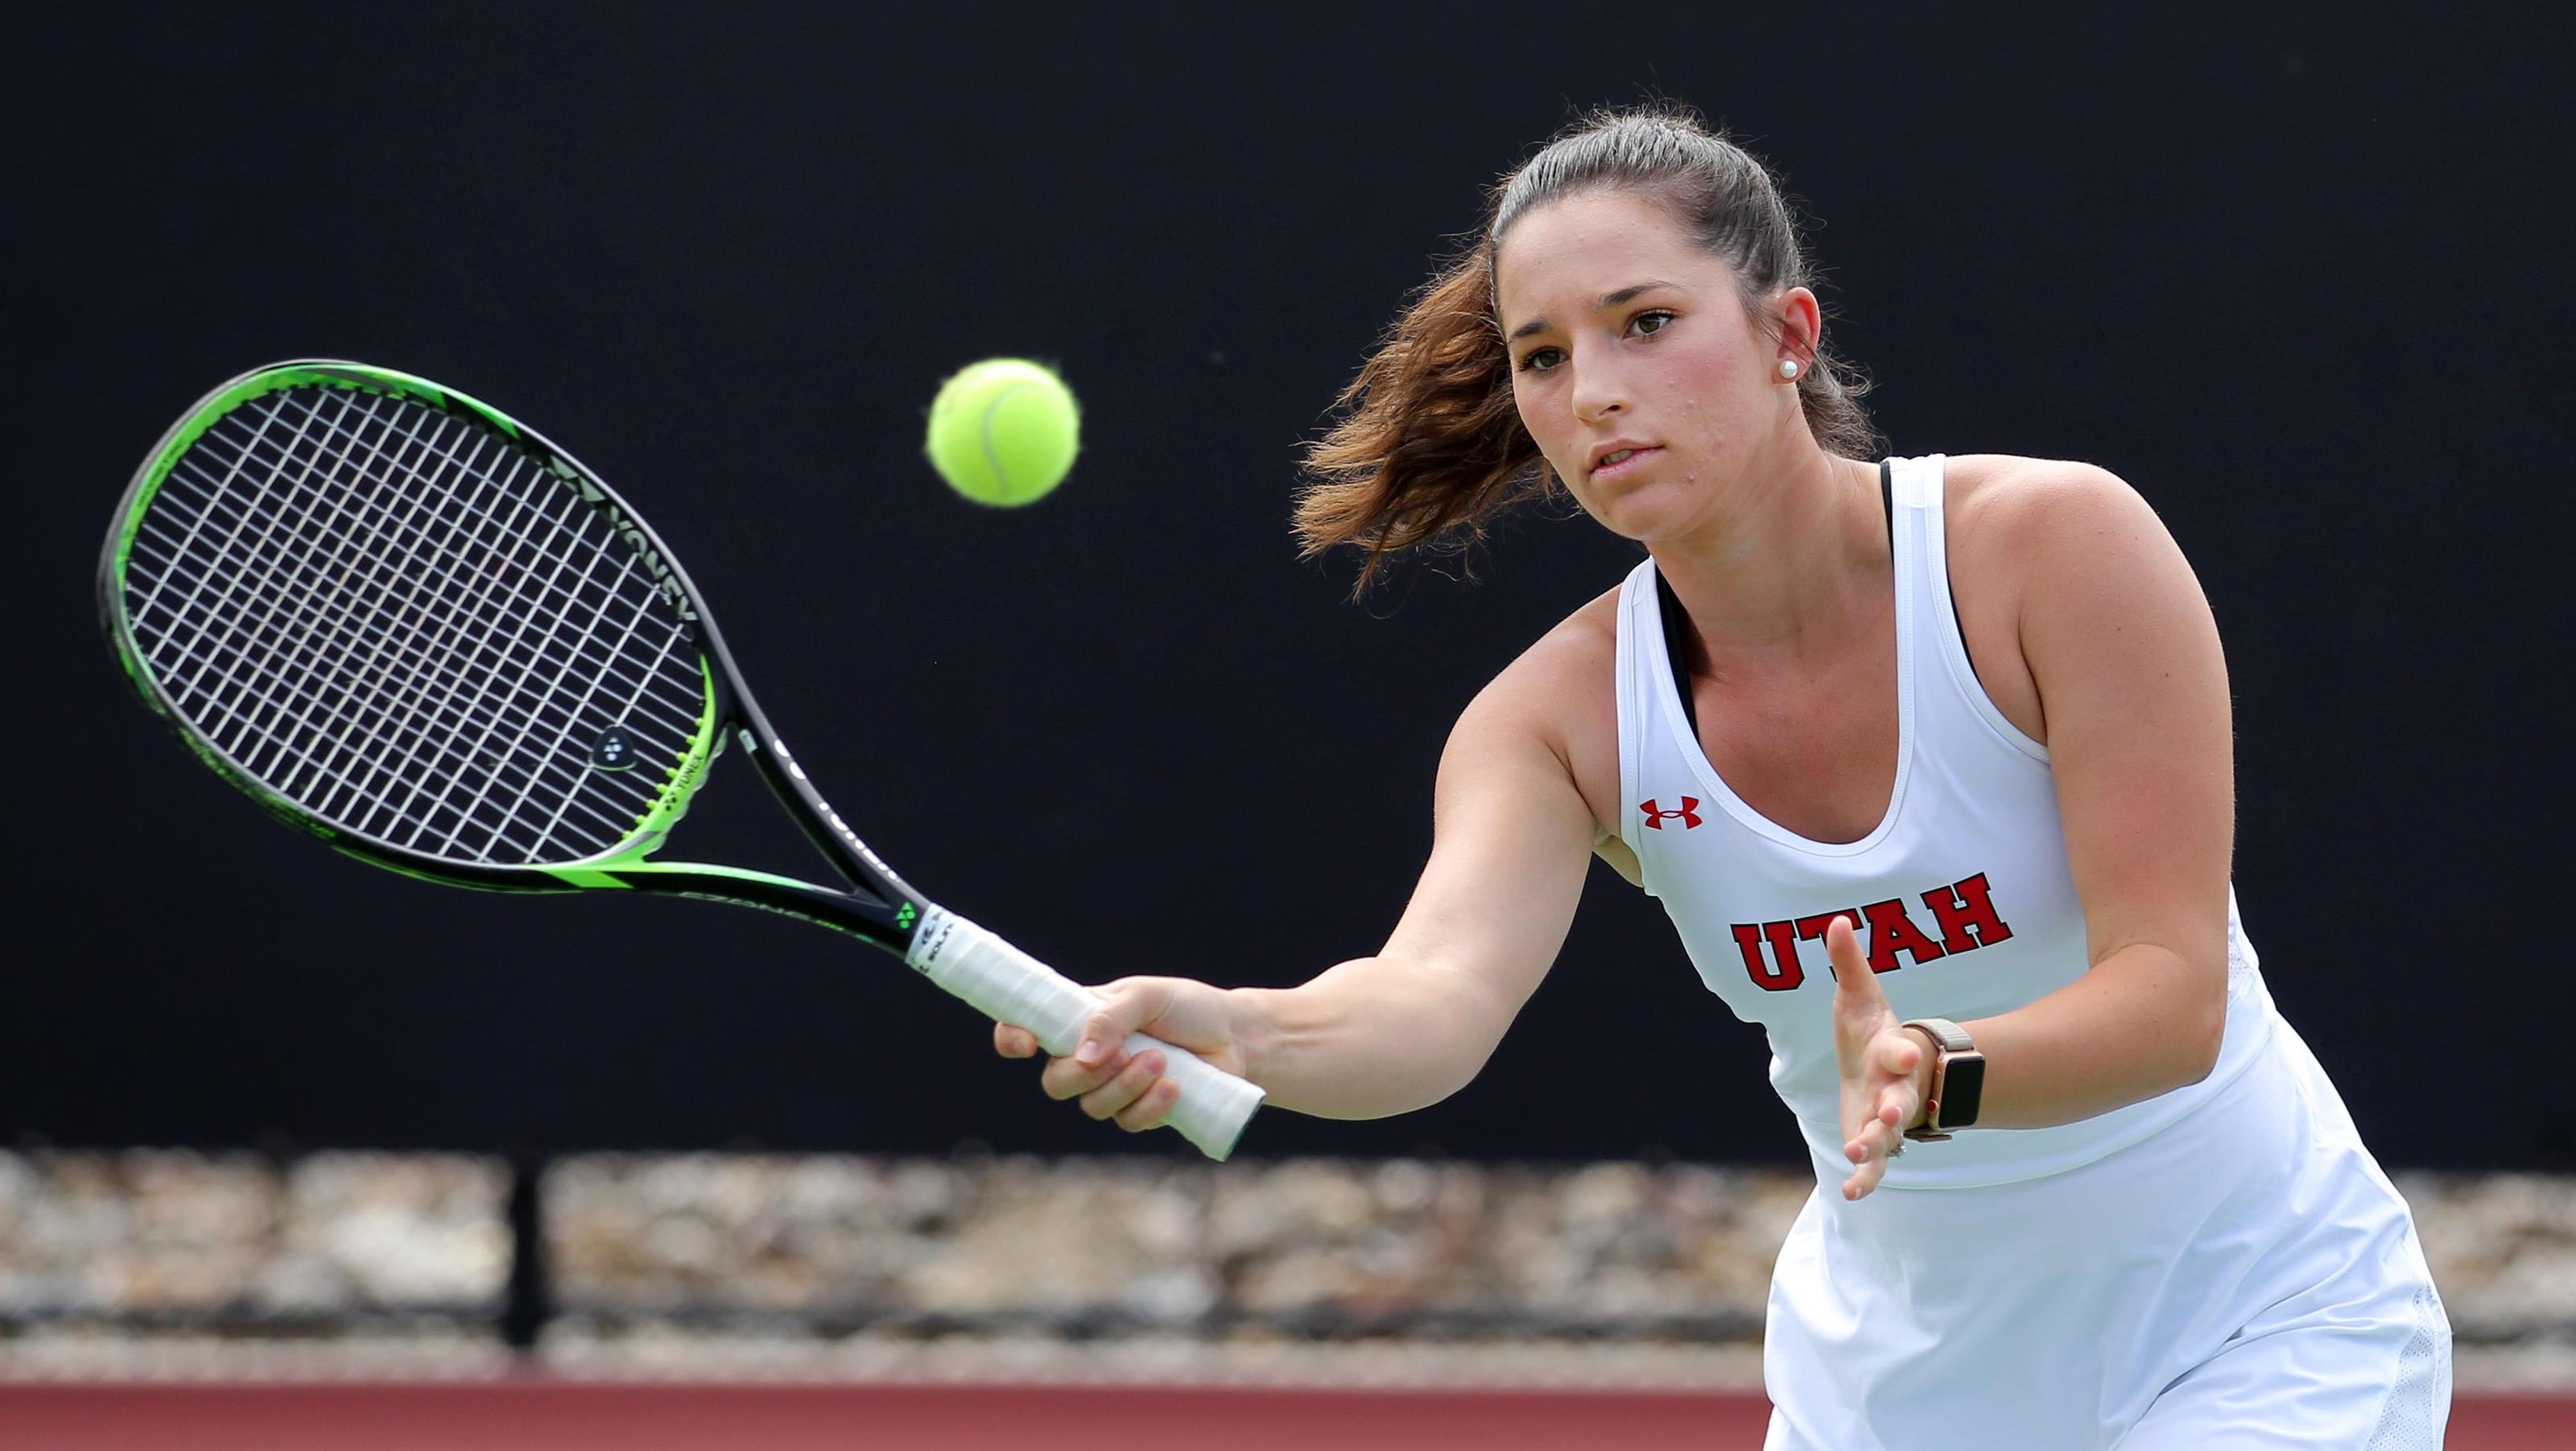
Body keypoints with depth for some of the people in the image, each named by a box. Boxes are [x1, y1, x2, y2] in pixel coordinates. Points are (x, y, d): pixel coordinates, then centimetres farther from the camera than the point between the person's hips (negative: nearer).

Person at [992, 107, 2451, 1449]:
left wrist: (1935, 1068, -43)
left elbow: (2173, 995, -23)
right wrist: (1237, 1031, -53)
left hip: (2255, 1319, -4)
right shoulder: (1565, 714, -11)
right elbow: (1440, 990, -31)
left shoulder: (2054, 543, -20)